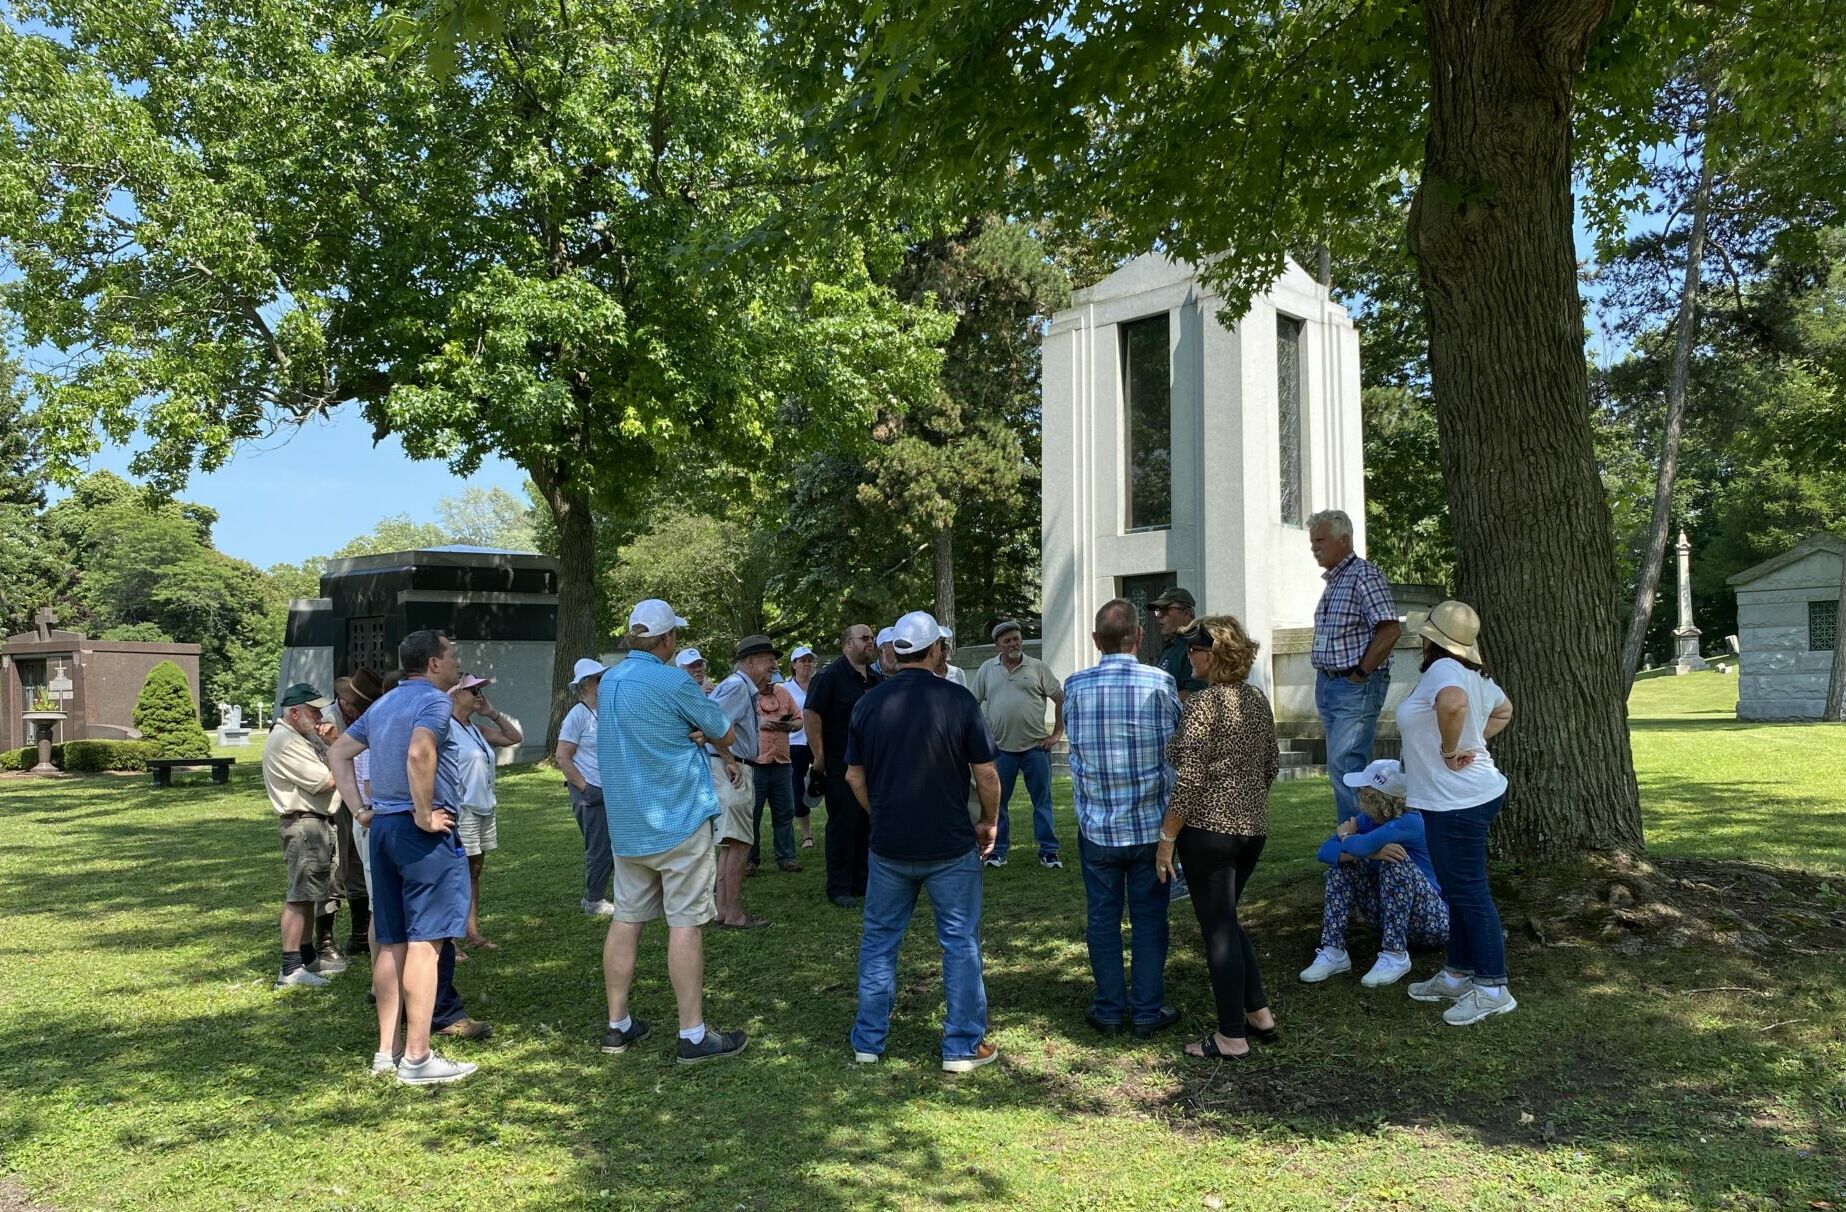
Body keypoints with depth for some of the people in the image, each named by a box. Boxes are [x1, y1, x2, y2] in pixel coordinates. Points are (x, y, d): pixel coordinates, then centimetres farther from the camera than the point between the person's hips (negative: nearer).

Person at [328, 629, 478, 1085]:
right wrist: (425, 815, -19)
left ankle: (387, 1049, 18)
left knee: (391, 942, 12)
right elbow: (419, 754, -28)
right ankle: (417, 1057, -4)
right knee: (425, 941, -6)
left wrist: (360, 807, 16)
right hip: (422, 833, -9)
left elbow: (339, 752, 22)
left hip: (382, 827, 9)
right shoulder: (435, 700, -10)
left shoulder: (383, 704, 17)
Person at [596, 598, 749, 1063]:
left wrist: (690, 730, -1)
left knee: (626, 919, 12)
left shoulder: (608, 682, 9)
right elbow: (726, 735, -5)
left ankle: (618, 1025, 19)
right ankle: (693, 1034, 1)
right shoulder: (673, 682, -14)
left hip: (626, 825, 7)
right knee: (685, 922, -3)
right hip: (680, 821, -7)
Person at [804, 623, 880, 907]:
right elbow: (810, 714, -15)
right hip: (840, 764, -7)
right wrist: (819, 755, -16)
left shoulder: (875, 678, 13)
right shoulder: (831, 675, -10)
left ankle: (862, 882, 21)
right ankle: (839, 888, 5)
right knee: (842, 825, -2)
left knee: (867, 825, 11)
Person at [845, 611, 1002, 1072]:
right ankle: (962, 1046, 13)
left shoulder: (868, 703, -1)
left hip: (889, 845, 3)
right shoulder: (956, 700, -11)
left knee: (879, 939, 15)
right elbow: (986, 773, -8)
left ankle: (868, 1041, 22)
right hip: (950, 844, -3)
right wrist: (989, 822, 8)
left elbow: (854, 777, 6)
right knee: (960, 942, 9)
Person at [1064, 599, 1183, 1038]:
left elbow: (1075, 747, 6)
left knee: (1103, 919, 11)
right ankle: (1148, 1011, 17)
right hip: (1150, 823, -1)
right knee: (1149, 919, 10)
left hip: (1096, 824, 1)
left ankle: (1109, 1010, 20)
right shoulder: (1159, 682, -11)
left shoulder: (1075, 686, -5)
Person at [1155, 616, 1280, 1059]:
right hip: (1254, 827, 8)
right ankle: (1259, 1013, 24)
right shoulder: (1258, 699, 6)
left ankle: (1232, 1036, 10)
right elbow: (1270, 767, 15)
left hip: (1209, 829, -8)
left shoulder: (1204, 703, -17)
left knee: (1218, 928, 2)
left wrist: (1166, 838, -13)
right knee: (1225, 920, 21)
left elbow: (1189, 780, -19)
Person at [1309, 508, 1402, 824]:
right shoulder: (1332, 580, 16)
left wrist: (1360, 674, -17)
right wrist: (1323, 675, 14)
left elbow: (1390, 629, -21)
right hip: (1327, 684, 9)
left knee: (1345, 766, -11)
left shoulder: (1364, 574, -13)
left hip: (1356, 688, -9)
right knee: (1340, 767, 12)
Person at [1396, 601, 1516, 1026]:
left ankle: (1492, 989, 6)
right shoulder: (1474, 673, 10)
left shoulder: (1443, 670, -20)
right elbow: (1503, 710, 28)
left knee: (1469, 892, -2)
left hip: (1455, 803, -11)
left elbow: (1454, 705, -42)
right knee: (1459, 890, 19)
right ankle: (1458, 975, 31)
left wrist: (1449, 750, -26)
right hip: (1467, 796, 11)